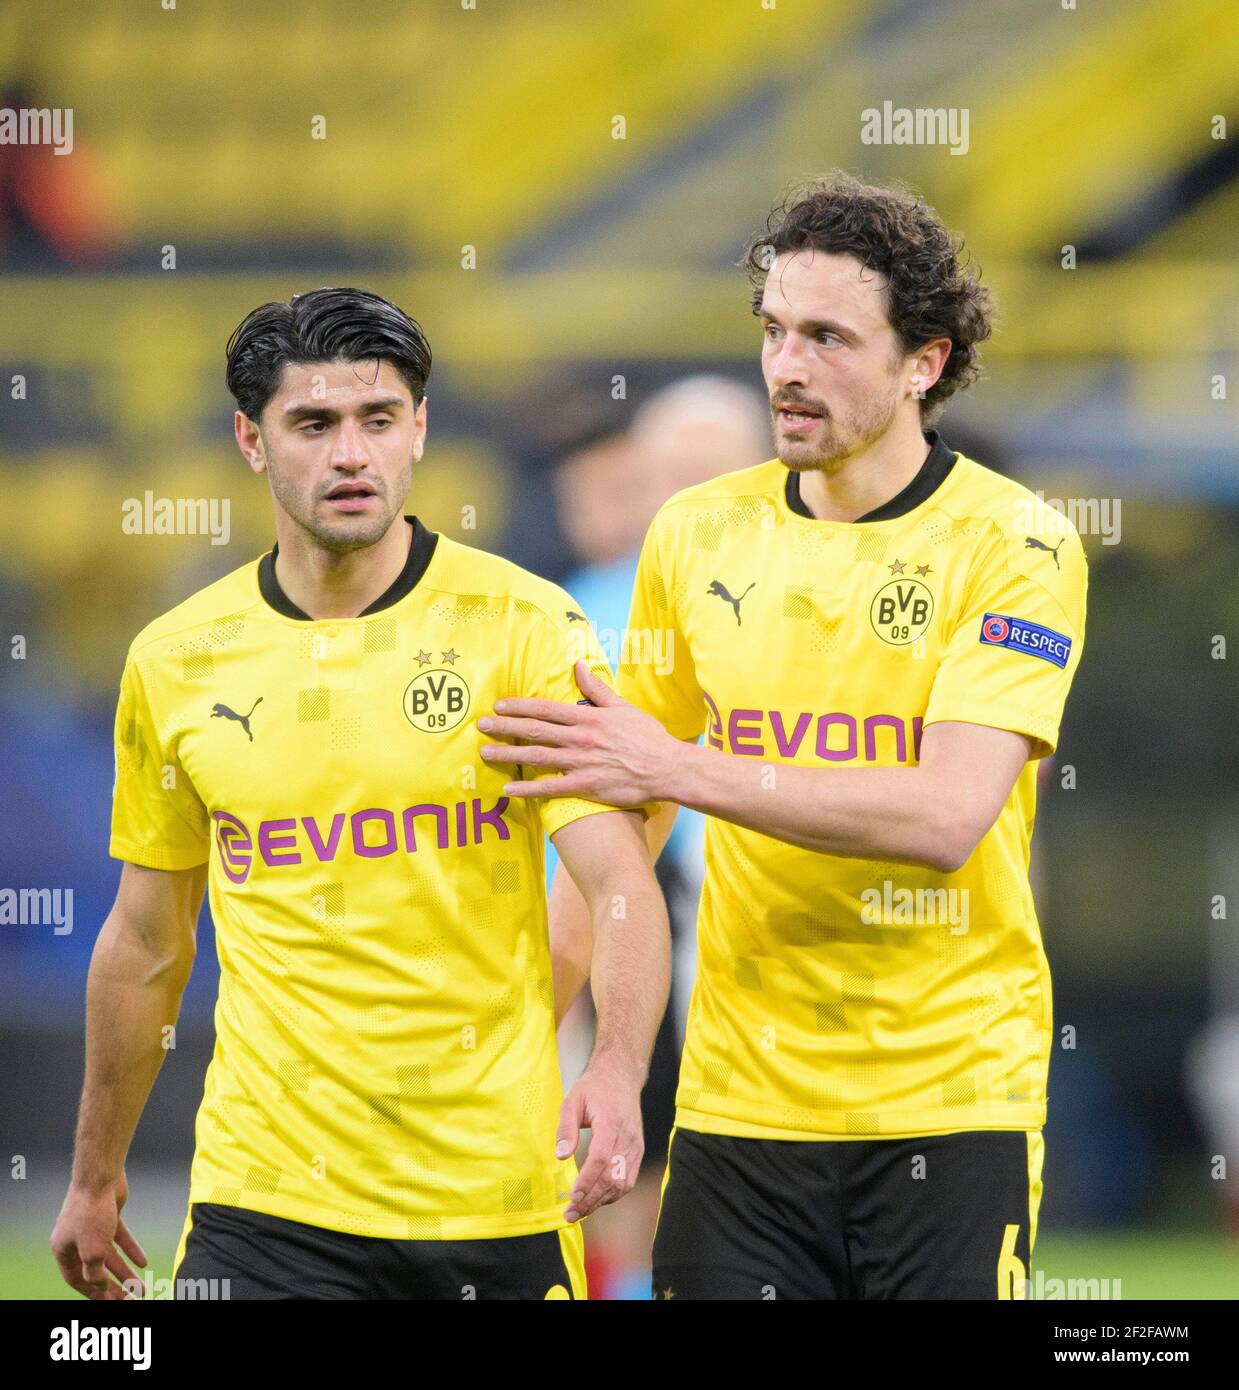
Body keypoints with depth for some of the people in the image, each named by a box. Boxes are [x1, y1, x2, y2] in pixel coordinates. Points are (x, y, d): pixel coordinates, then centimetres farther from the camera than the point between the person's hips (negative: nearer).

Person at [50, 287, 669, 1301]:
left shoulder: (525, 625, -4)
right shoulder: (176, 661, 5)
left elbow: (621, 885, -12)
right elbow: (148, 937, 16)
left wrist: (617, 1072, -30)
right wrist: (96, 1175, 20)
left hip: (497, 1191, -1)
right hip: (267, 1199, 1)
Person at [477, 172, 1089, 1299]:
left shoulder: (1015, 545, -6)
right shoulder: (698, 533, 8)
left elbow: (948, 814, -19)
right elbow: (625, 818, 18)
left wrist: (675, 767, -21)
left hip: (948, 1103, -3)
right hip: (739, 1100, 4)